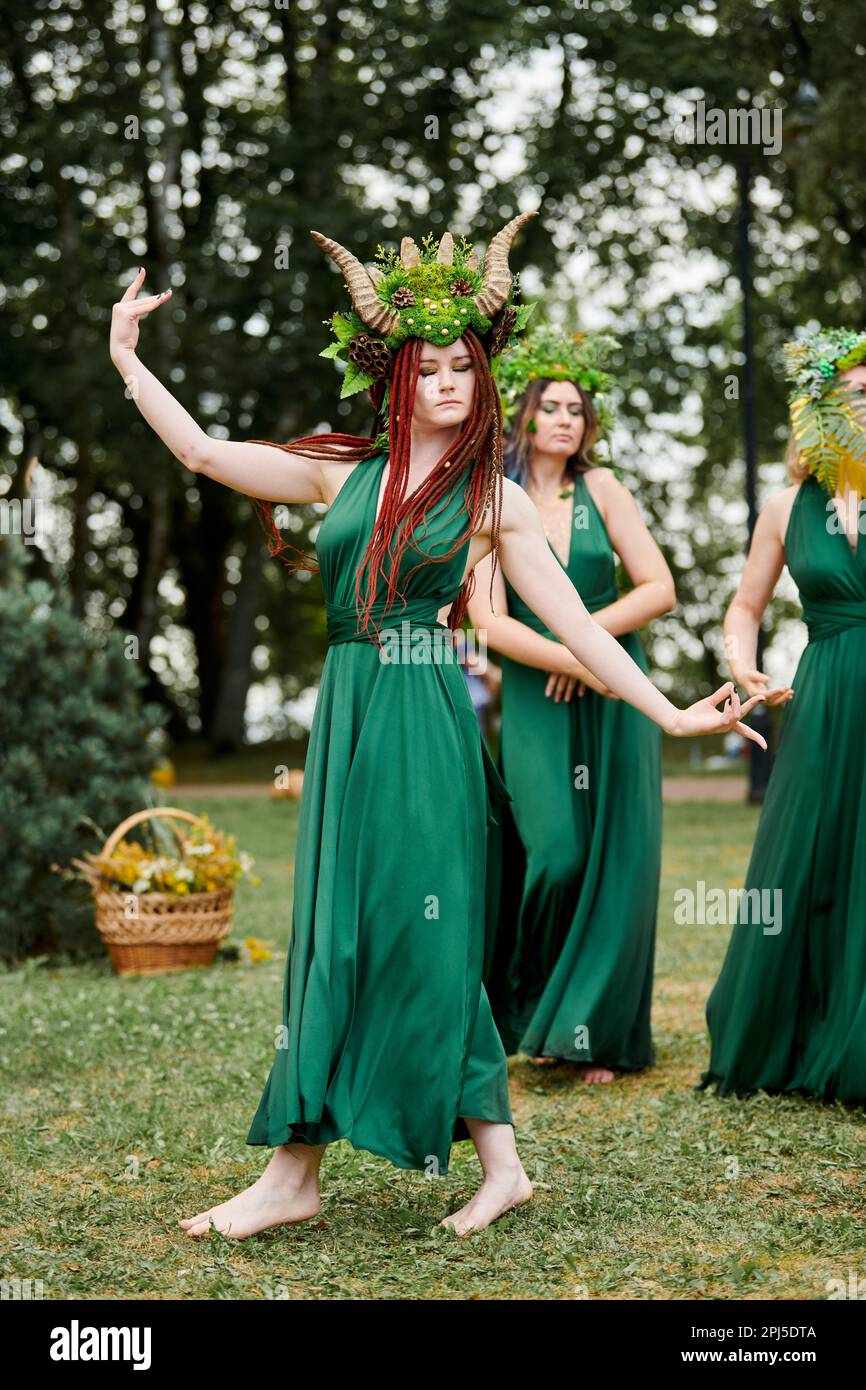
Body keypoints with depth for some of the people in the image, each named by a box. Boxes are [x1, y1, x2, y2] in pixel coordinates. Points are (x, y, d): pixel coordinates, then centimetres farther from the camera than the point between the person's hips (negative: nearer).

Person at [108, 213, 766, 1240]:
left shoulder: (491, 498, 1)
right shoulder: (344, 472, 9)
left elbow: (574, 624, 1)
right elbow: (203, 453, 10)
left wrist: (670, 713, -4)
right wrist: (126, 357, 9)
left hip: (423, 724, -4)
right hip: (347, 713, 4)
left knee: (416, 934, -4)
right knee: (339, 931, 4)